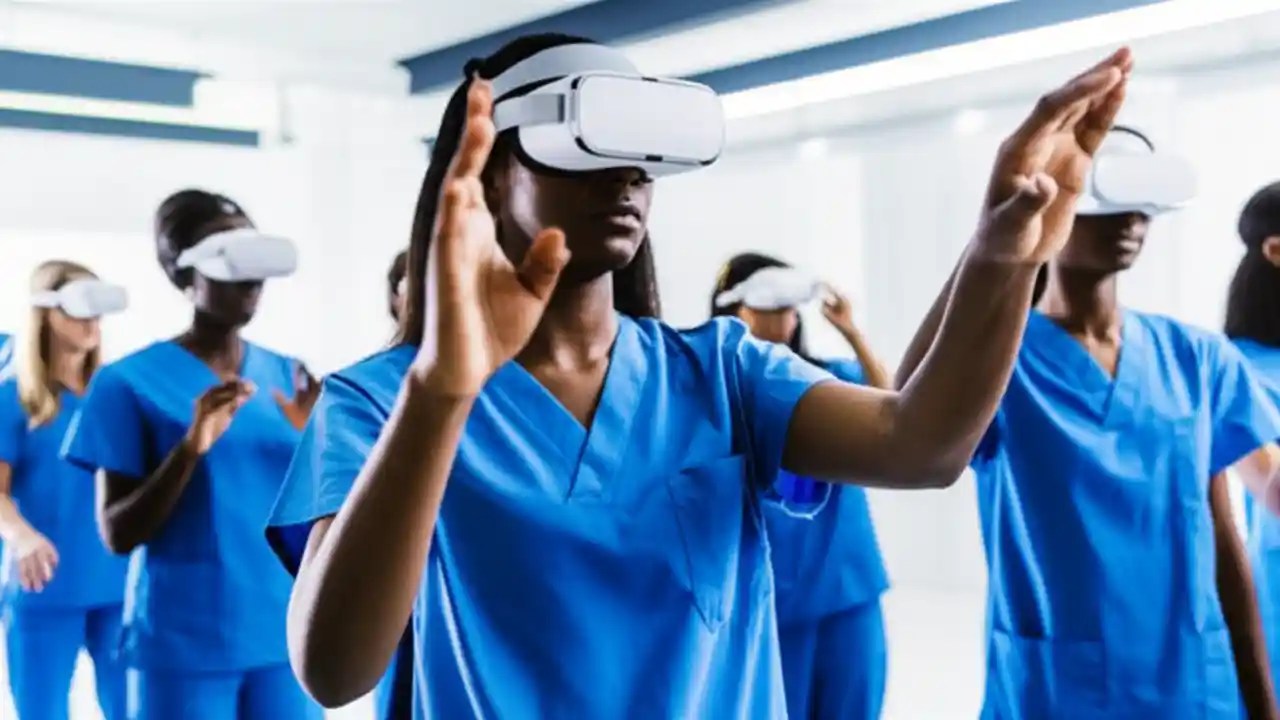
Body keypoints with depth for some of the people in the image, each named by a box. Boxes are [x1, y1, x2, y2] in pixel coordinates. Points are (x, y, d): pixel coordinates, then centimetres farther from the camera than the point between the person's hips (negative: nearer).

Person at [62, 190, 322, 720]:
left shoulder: (289, 377, 6)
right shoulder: (130, 381, -5)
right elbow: (118, 535, -8)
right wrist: (190, 449, -21)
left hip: (285, 635, 4)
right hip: (184, 647, -3)